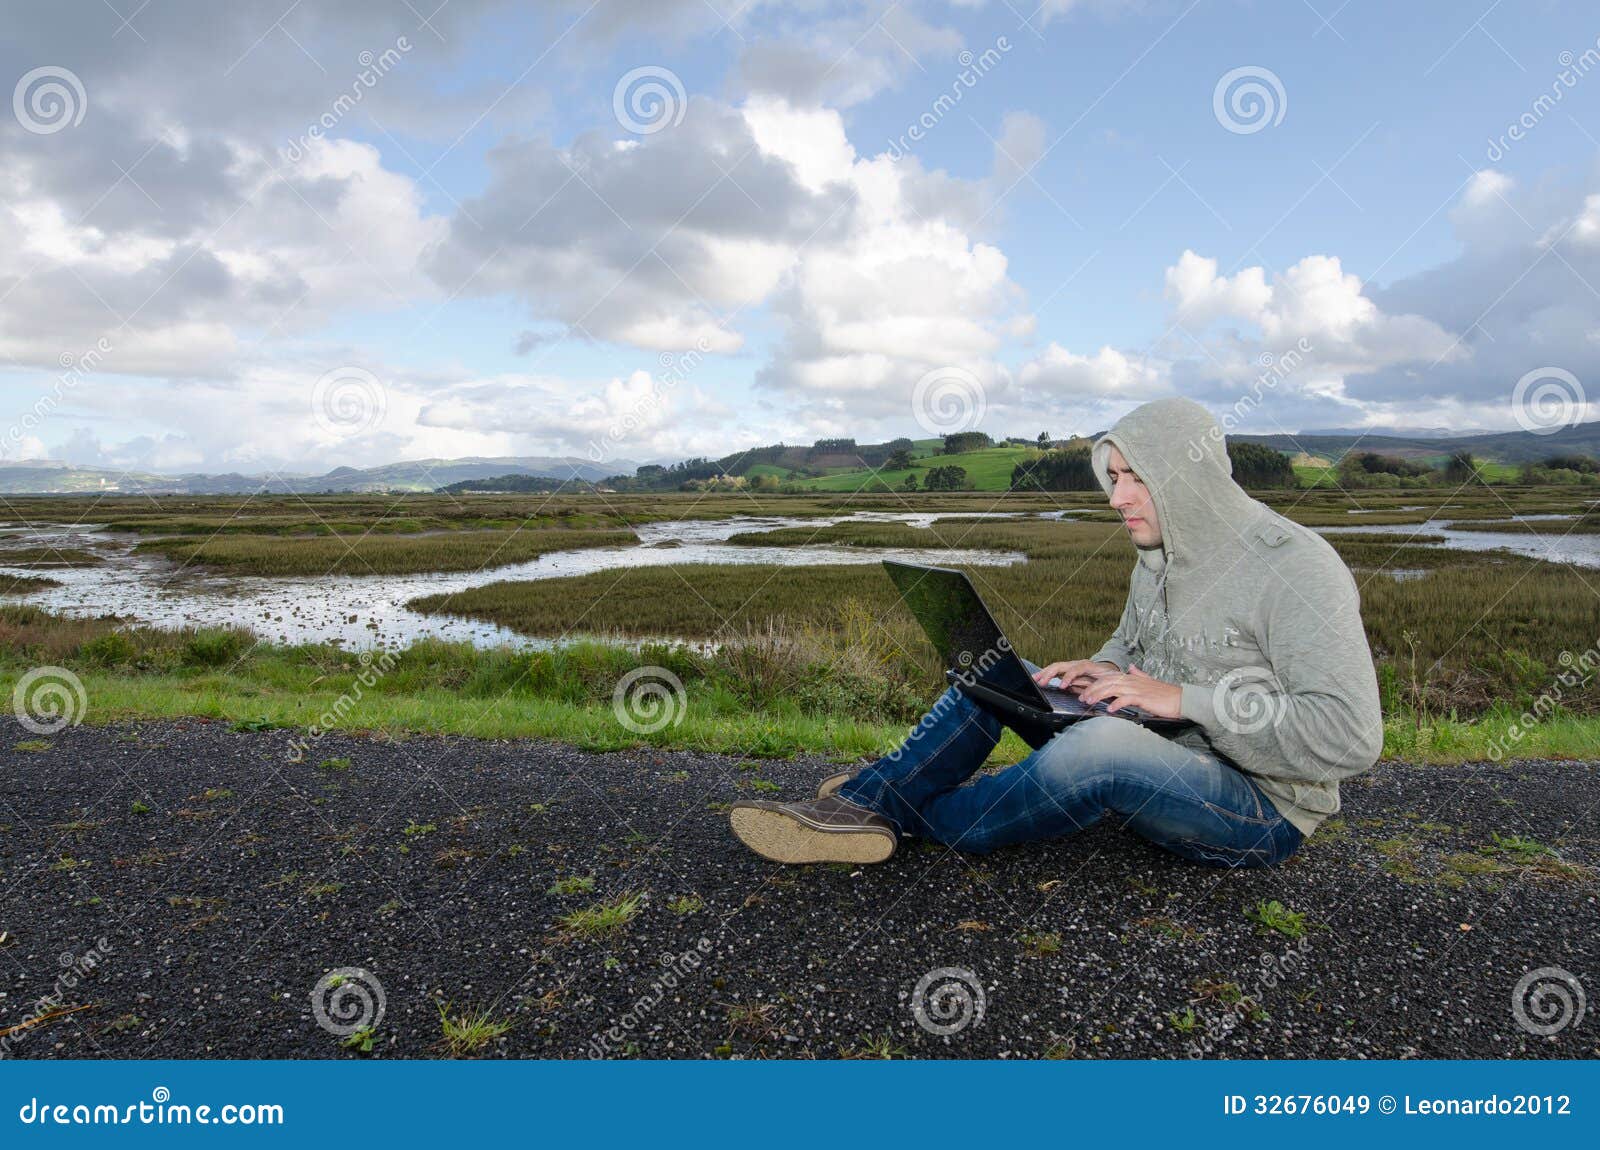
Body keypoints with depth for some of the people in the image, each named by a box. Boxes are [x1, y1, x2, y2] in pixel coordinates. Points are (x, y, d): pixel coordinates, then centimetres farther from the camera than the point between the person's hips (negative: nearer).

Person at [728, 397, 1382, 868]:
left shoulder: (1295, 568, -20)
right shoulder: (1158, 554, 5)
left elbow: (1351, 738, -25)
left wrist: (1185, 699, -25)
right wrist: (1104, 671, -2)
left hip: (1263, 813, -8)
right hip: (1161, 767, 8)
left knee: (1101, 742, -38)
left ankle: (910, 818, -16)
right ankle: (864, 803, -13)